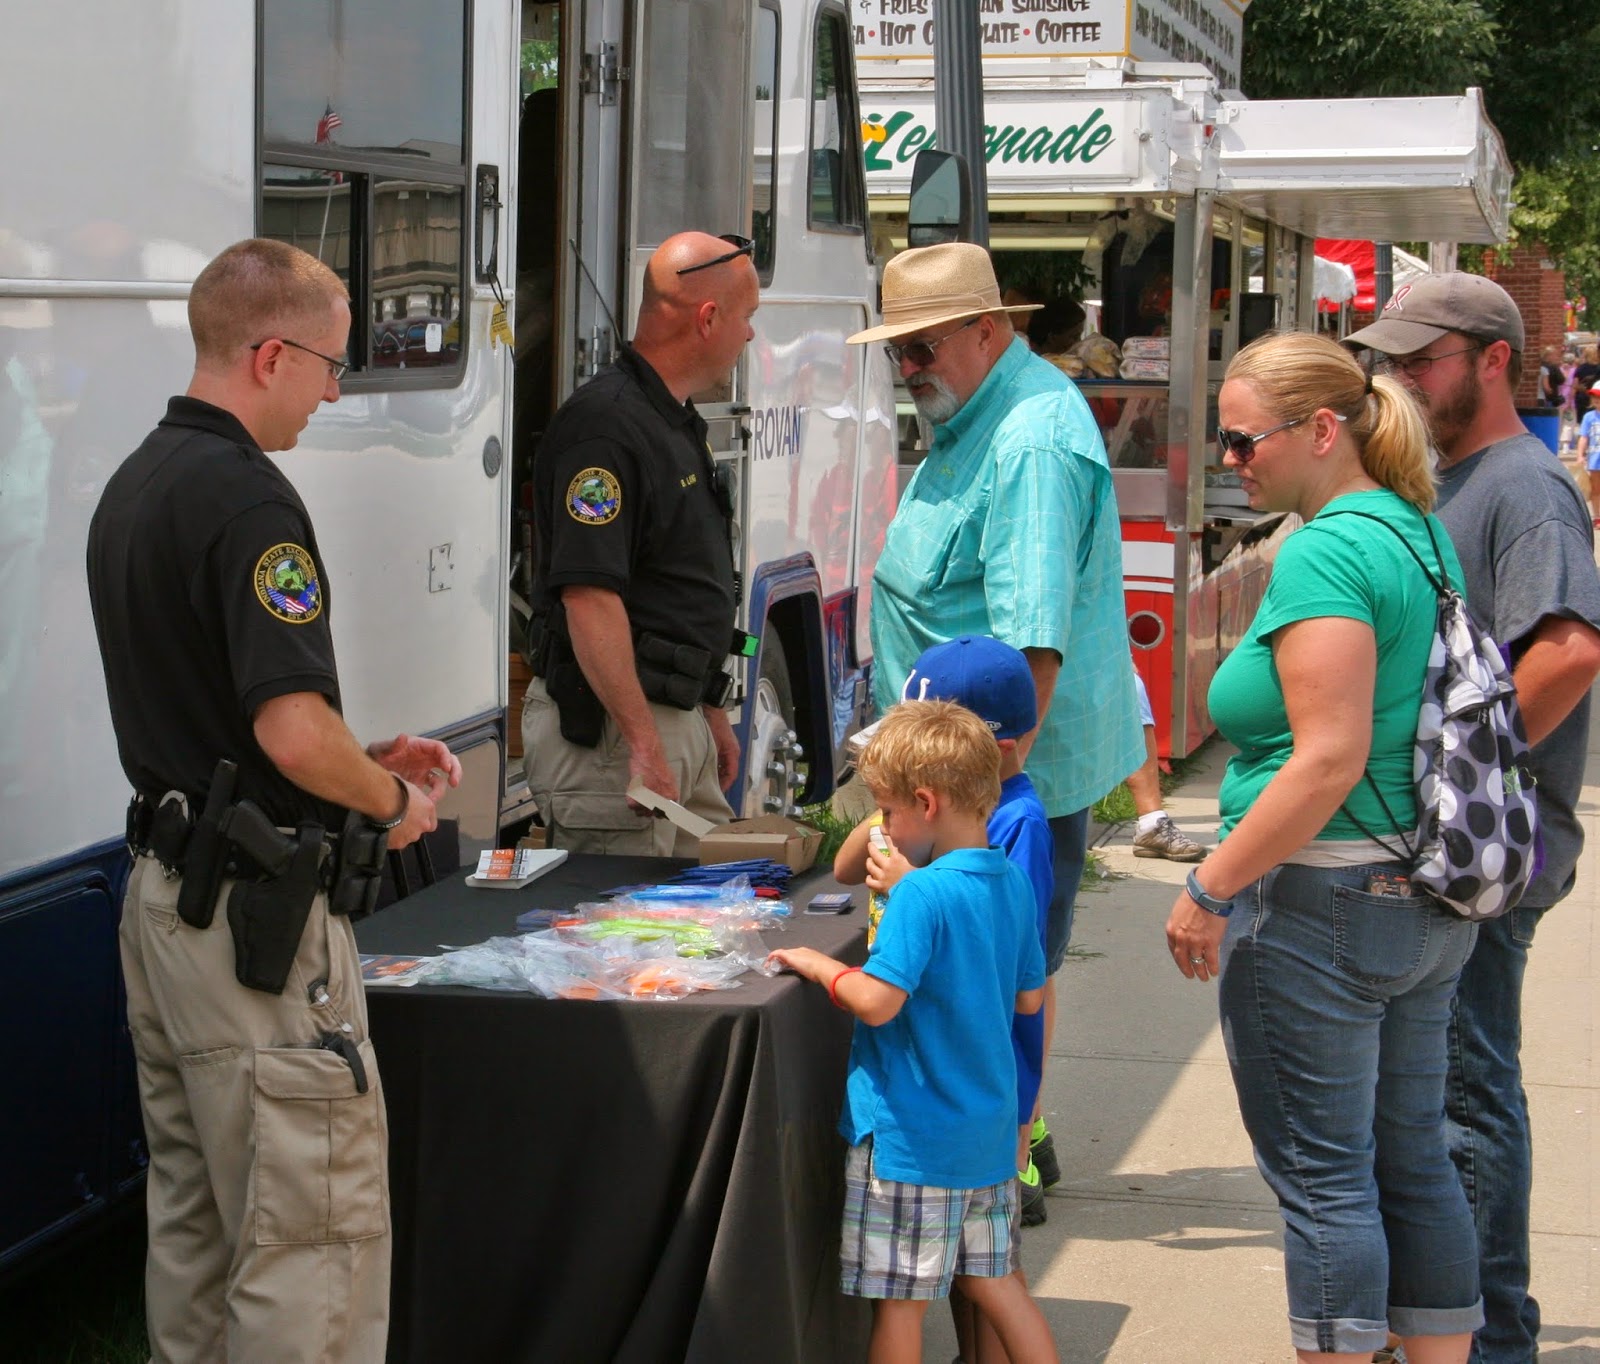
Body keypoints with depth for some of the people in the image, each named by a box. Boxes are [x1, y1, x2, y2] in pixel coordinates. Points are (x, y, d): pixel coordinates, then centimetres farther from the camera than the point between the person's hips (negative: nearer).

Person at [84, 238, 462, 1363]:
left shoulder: (135, 485, 13)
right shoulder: (246, 496, -18)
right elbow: (293, 731, -25)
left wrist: (367, 758, 16)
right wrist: (394, 800, -6)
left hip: (165, 889, 10)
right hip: (258, 910, -10)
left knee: (194, 1223, 17)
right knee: (317, 1231, -4)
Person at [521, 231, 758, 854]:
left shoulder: (679, 423, 16)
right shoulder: (605, 424, -17)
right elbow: (589, 597, -25)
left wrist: (710, 712, 25)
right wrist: (643, 744, -26)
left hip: (677, 715, 10)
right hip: (609, 730, -10)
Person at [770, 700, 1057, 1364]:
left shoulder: (921, 894, -21)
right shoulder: (1013, 881, 4)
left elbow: (876, 1002, -25)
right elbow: (1030, 997, 13)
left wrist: (817, 963, -9)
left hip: (911, 1137, -8)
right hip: (989, 1132, 8)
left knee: (900, 1299, 4)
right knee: (992, 1279, 18)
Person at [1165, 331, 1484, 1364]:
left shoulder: (1327, 553, -18)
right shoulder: (1424, 535, 11)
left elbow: (1330, 759, -24)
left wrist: (1211, 891, -18)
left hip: (1323, 903, -9)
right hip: (1427, 902, 9)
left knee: (1321, 1172, 0)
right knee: (1411, 1161, 16)